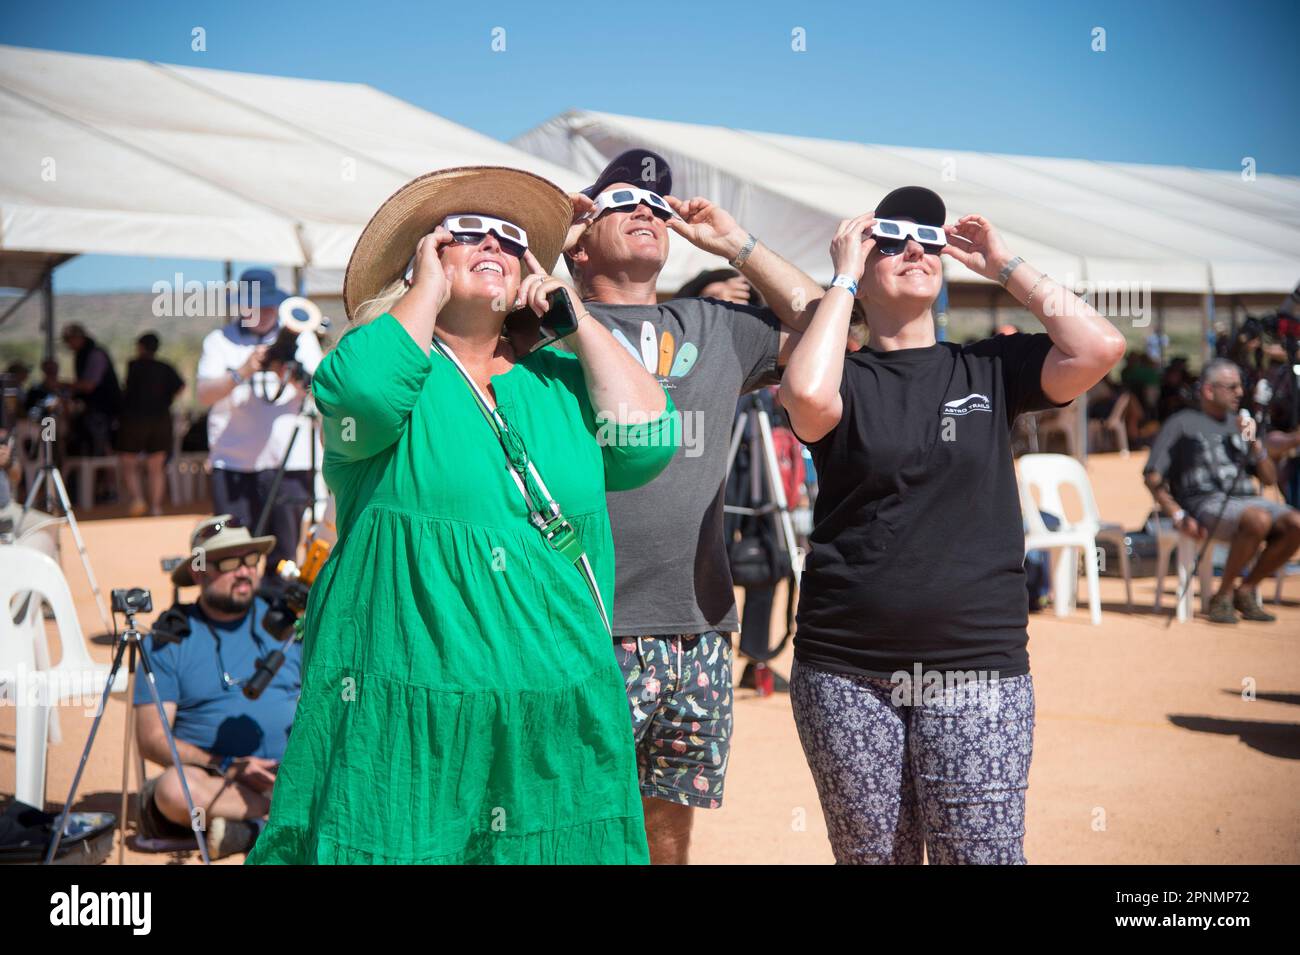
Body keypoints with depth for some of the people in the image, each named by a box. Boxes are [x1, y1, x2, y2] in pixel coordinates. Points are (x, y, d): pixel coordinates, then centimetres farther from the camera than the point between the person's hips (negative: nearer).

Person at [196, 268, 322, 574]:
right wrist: (243, 372, -17)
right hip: (234, 464, 0)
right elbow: (204, 394, -2)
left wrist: (290, 375, -17)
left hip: (290, 461, 0)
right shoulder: (220, 341, 12)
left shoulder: (300, 338, 14)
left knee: (284, 555, -3)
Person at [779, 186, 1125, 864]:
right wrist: (843, 276, -6)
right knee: (872, 855, 8)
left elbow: (1100, 348, -6)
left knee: (982, 853, -4)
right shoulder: (846, 378, 5)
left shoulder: (988, 369, 9)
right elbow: (807, 395, -19)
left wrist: (1005, 266, 1)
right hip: (846, 673, 0)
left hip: (979, 671, 1)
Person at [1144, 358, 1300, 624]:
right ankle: (1223, 594, -16)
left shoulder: (1239, 424, 24)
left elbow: (1270, 478, 20)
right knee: (1259, 520, -35)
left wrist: (1254, 443, 3)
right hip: (1205, 502, -6)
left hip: (1247, 499, 6)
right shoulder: (1182, 424, 8)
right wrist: (1178, 516, -12)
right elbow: (1153, 476, 0)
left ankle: (1245, 591, -7)